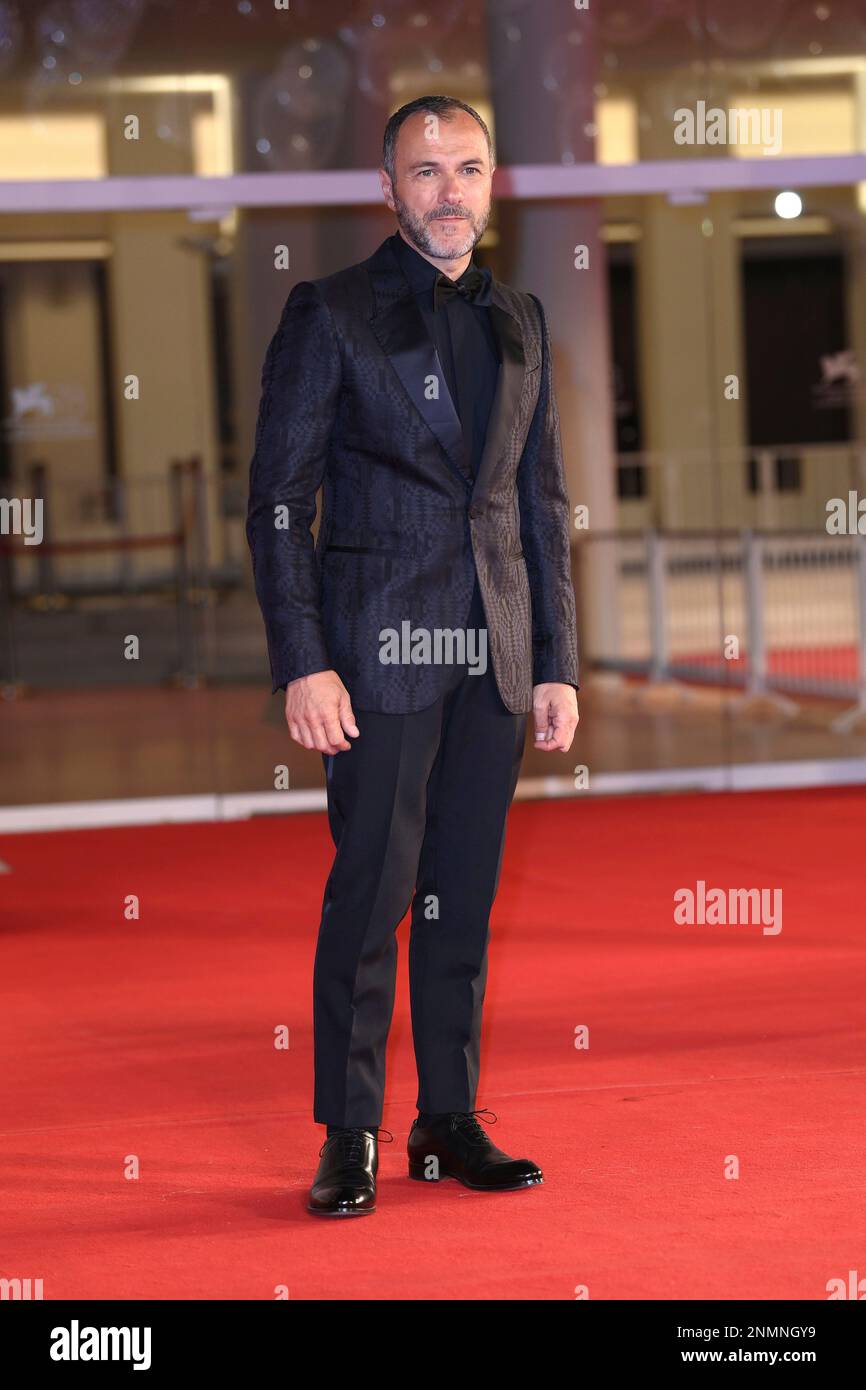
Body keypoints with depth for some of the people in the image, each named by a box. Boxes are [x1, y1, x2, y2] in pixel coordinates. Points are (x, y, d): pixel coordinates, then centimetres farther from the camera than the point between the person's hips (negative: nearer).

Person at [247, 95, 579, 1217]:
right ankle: (349, 1137, 2)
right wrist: (301, 664, -13)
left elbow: (542, 502, 17)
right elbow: (278, 501, -4)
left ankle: (450, 1123, 16)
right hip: (382, 648, -5)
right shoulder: (330, 315, 0)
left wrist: (556, 662, 10)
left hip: (494, 657, 5)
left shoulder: (519, 323, 14)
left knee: (464, 895, 8)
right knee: (371, 891, -5)